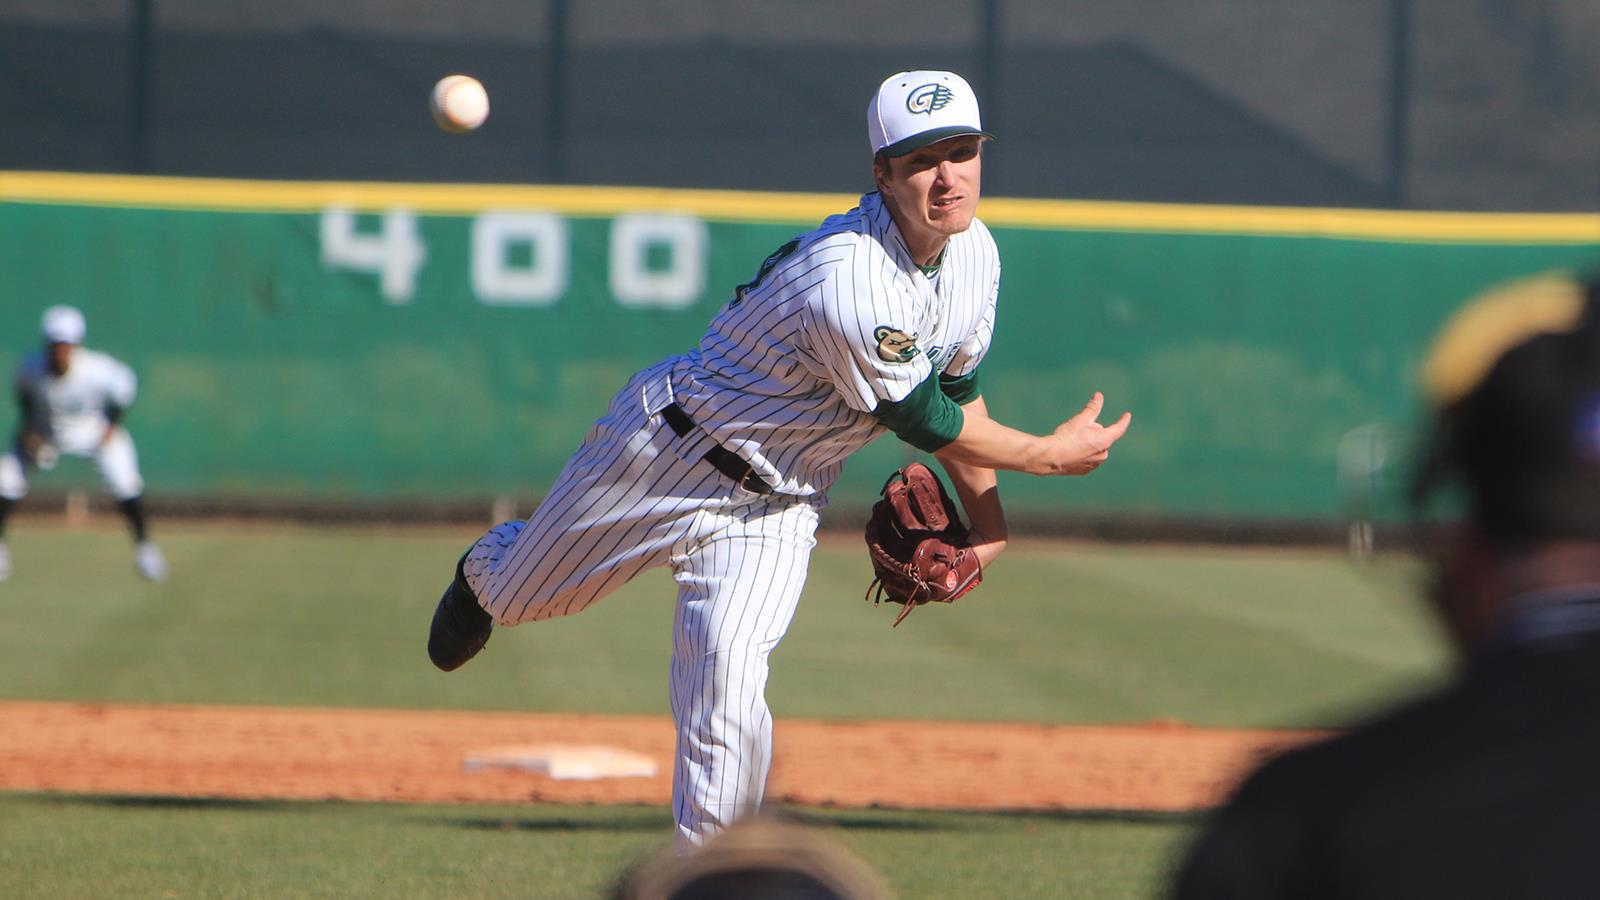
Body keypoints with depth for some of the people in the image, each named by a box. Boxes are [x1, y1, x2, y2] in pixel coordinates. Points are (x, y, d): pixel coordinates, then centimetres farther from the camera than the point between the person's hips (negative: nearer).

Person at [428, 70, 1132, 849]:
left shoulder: (974, 253, -9)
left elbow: (956, 385, 9)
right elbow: (925, 422, -24)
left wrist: (986, 515, 6)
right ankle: (487, 567, 56)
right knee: (521, 596, 18)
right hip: (671, 450, -5)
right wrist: (1053, 455, -12)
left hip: (777, 506, 5)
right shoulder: (849, 281, -36)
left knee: (727, 683, -15)